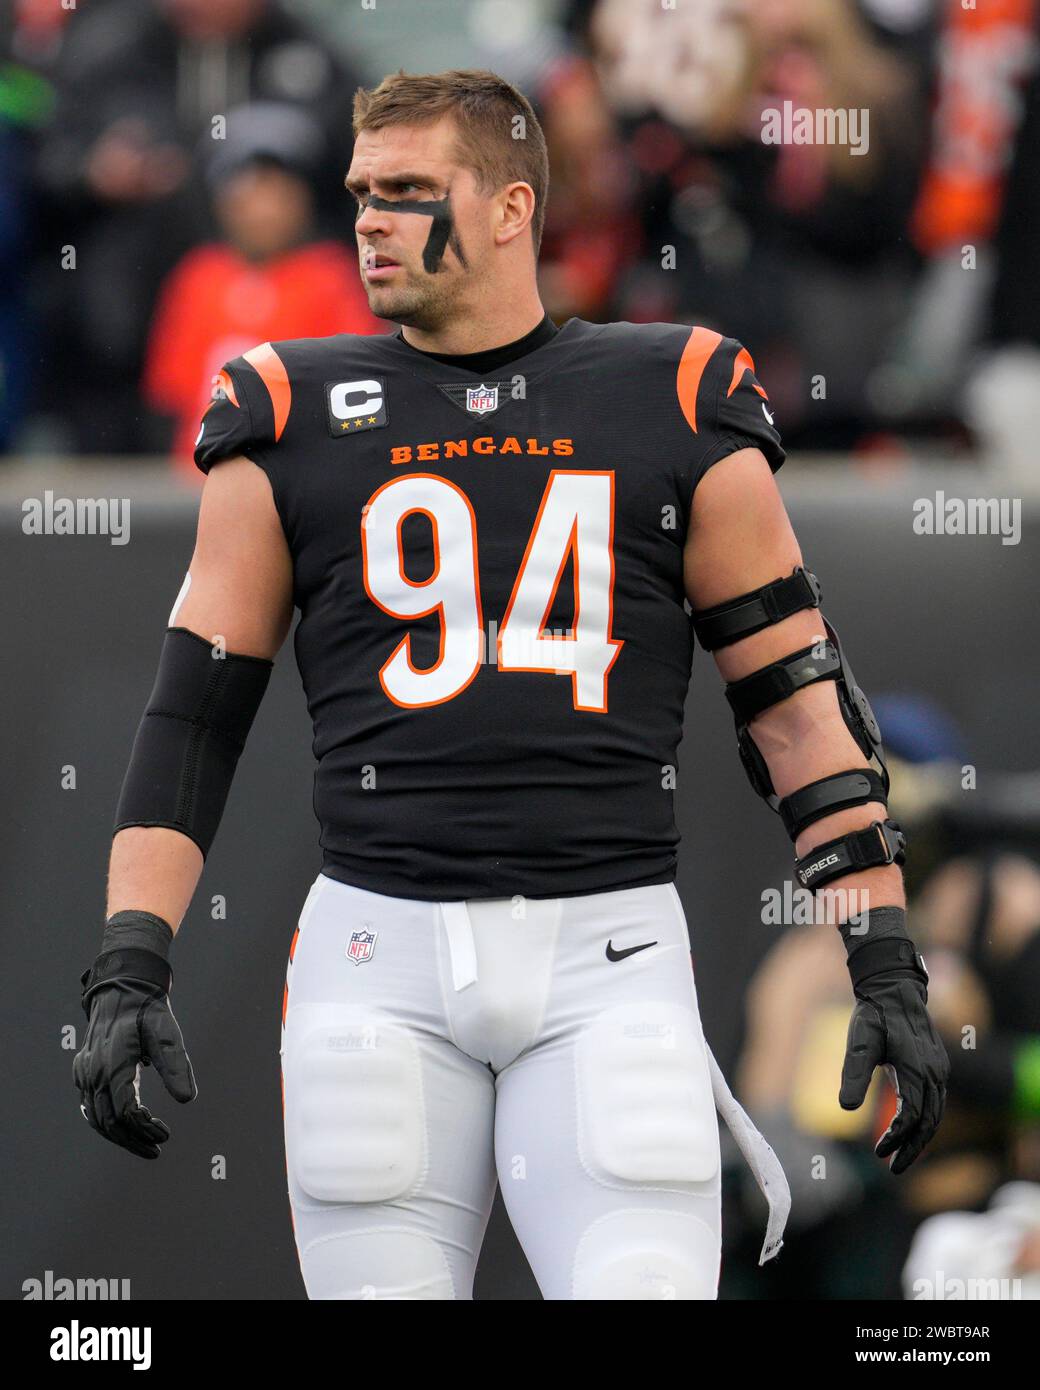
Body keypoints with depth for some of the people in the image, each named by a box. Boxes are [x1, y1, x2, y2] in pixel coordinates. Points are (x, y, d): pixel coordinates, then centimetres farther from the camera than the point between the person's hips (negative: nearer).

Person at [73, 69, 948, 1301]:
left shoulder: (676, 409, 6)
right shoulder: (296, 419, 9)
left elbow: (798, 699, 8)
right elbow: (194, 712, 8)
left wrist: (886, 962, 2)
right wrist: (128, 972, -2)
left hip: (607, 952, -1)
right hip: (383, 947, 1)